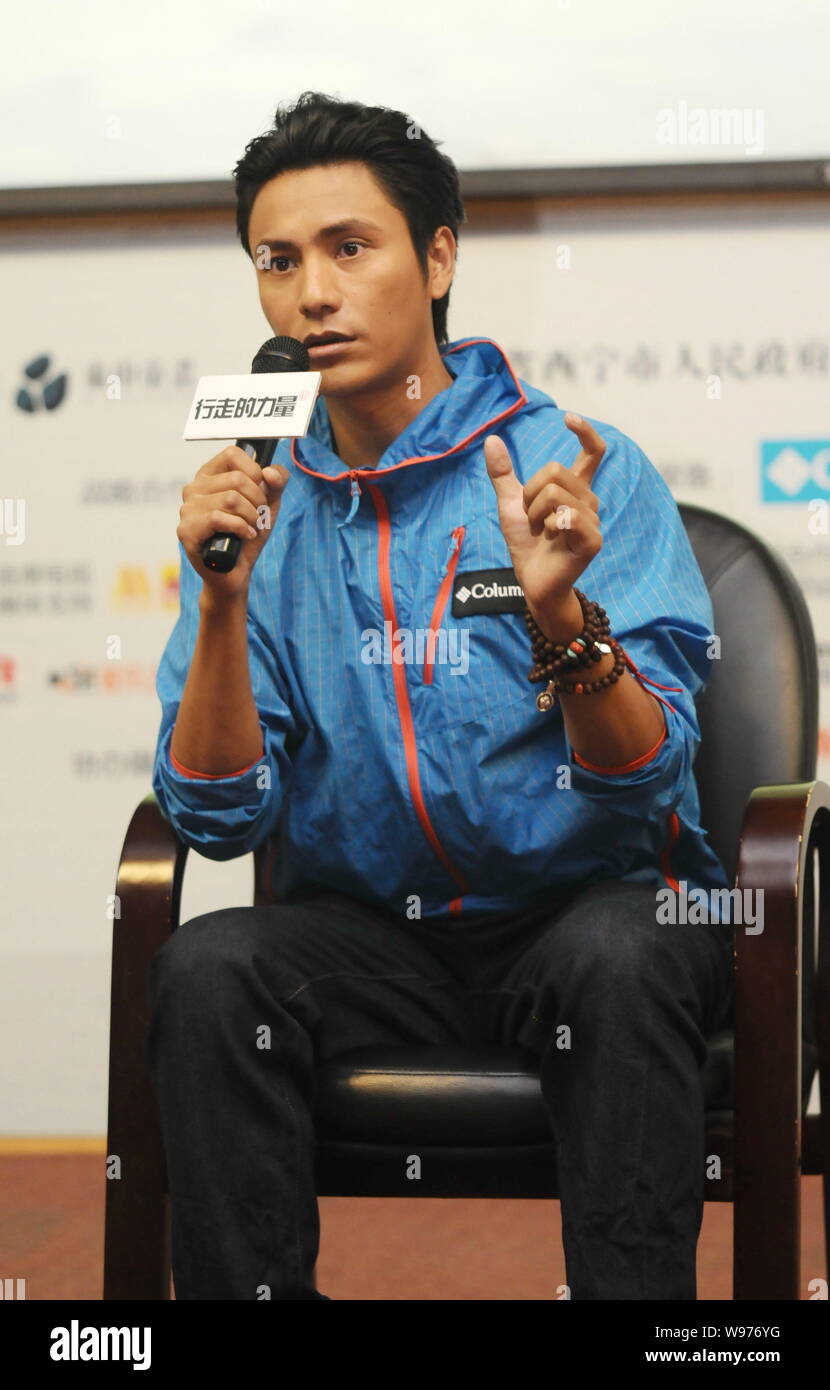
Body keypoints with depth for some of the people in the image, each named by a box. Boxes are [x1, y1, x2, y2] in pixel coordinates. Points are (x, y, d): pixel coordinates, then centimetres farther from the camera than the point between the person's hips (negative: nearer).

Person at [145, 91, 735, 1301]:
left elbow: (644, 787, -14)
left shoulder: (583, 471, -6)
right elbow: (218, 819, -5)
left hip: (593, 901, -2)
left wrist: (558, 612, -32)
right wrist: (223, 600, -19)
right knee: (207, 968, -27)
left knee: (615, 954, -35)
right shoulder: (257, 512, 3)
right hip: (371, 930, 2)